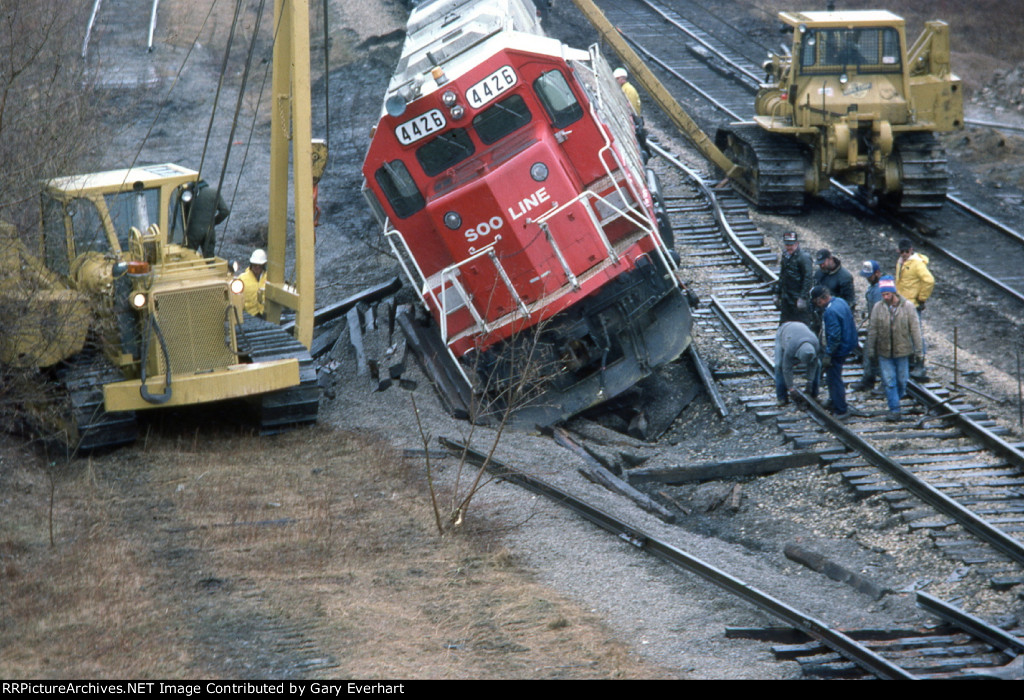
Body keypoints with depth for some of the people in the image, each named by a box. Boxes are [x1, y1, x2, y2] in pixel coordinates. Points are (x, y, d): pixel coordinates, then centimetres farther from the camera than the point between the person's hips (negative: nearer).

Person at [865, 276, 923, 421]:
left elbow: (915, 327, -4)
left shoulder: (907, 306, -7)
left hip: (902, 350, -1)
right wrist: (870, 349, 4)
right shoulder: (878, 308, -3)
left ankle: (900, 395, 39)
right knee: (889, 381, -1)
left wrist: (918, 347, -5)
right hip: (884, 352, 1)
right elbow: (872, 330, 3)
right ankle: (894, 409, 3)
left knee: (902, 379, 11)